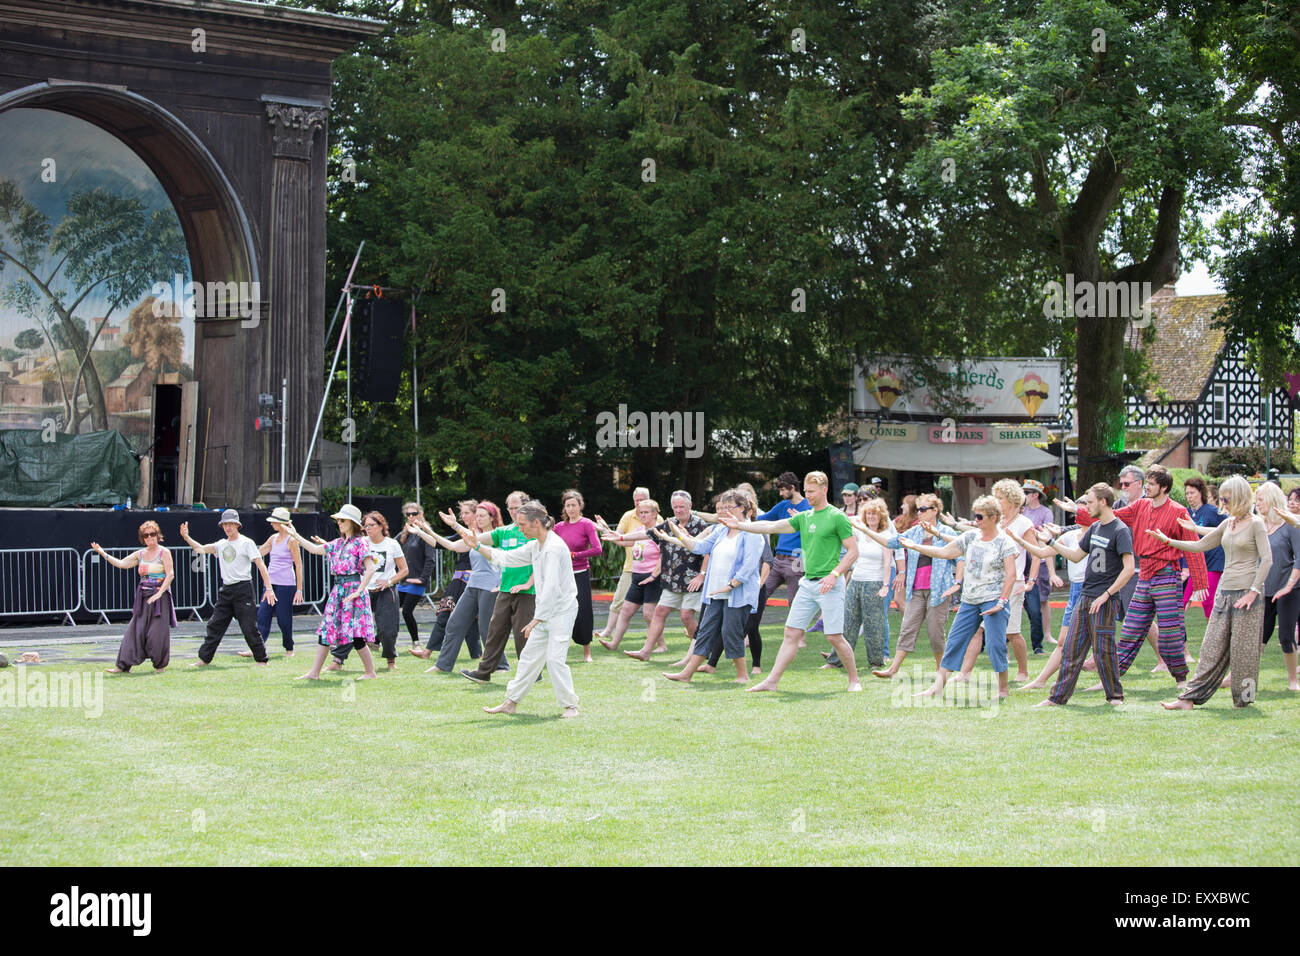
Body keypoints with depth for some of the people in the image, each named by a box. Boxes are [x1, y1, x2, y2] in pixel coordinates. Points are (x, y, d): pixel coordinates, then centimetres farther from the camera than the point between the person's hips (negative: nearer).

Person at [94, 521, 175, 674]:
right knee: (136, 630, 0)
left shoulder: (164, 553, -2)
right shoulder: (140, 554, 13)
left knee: (157, 631, -4)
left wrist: (159, 594, -16)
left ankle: (160, 665, 11)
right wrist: (102, 553, 0)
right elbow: (121, 564, 8)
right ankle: (123, 665, 1)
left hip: (160, 597, -4)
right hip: (143, 597, 5)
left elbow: (170, 575, -9)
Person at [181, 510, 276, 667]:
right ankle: (204, 659, 10)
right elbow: (201, 549, 11)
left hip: (243, 588, -6)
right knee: (214, 625, 5)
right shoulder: (221, 545, 15)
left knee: (249, 627, -6)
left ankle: (261, 660, 3)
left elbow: (260, 565, -9)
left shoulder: (246, 543, -4)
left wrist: (269, 588, -18)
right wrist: (187, 538, -7)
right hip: (226, 589, 6)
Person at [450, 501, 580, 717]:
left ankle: (570, 705, -2)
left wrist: (536, 620, -23)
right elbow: (506, 557, 21)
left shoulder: (554, 547, -20)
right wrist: (477, 546, 15)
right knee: (529, 655, 12)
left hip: (562, 610, -10)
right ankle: (511, 702, 18)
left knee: (554, 658, -13)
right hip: (545, 610, 10)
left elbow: (552, 588, -24)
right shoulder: (535, 546, 11)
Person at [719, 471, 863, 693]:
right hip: (807, 582, 6)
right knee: (791, 633, 4)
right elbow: (771, 527, 10)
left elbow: (853, 551, -7)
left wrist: (834, 575, -17)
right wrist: (740, 525, 1)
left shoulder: (837, 517, -6)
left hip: (829, 584, -6)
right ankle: (772, 680, 5)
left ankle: (854, 680, 12)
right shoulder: (803, 517, 13)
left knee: (834, 636, -4)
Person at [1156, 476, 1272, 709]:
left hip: (1246, 592, -7)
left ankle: (1244, 698, 10)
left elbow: (1267, 559, -11)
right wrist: (1168, 541, 15)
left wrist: (1253, 591, -16)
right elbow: (1200, 546, 21)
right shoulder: (1228, 524, 14)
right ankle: (1189, 698, 1)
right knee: (1213, 646, 4)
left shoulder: (1256, 523, -6)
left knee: (1242, 648, -3)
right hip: (1225, 591, 7)